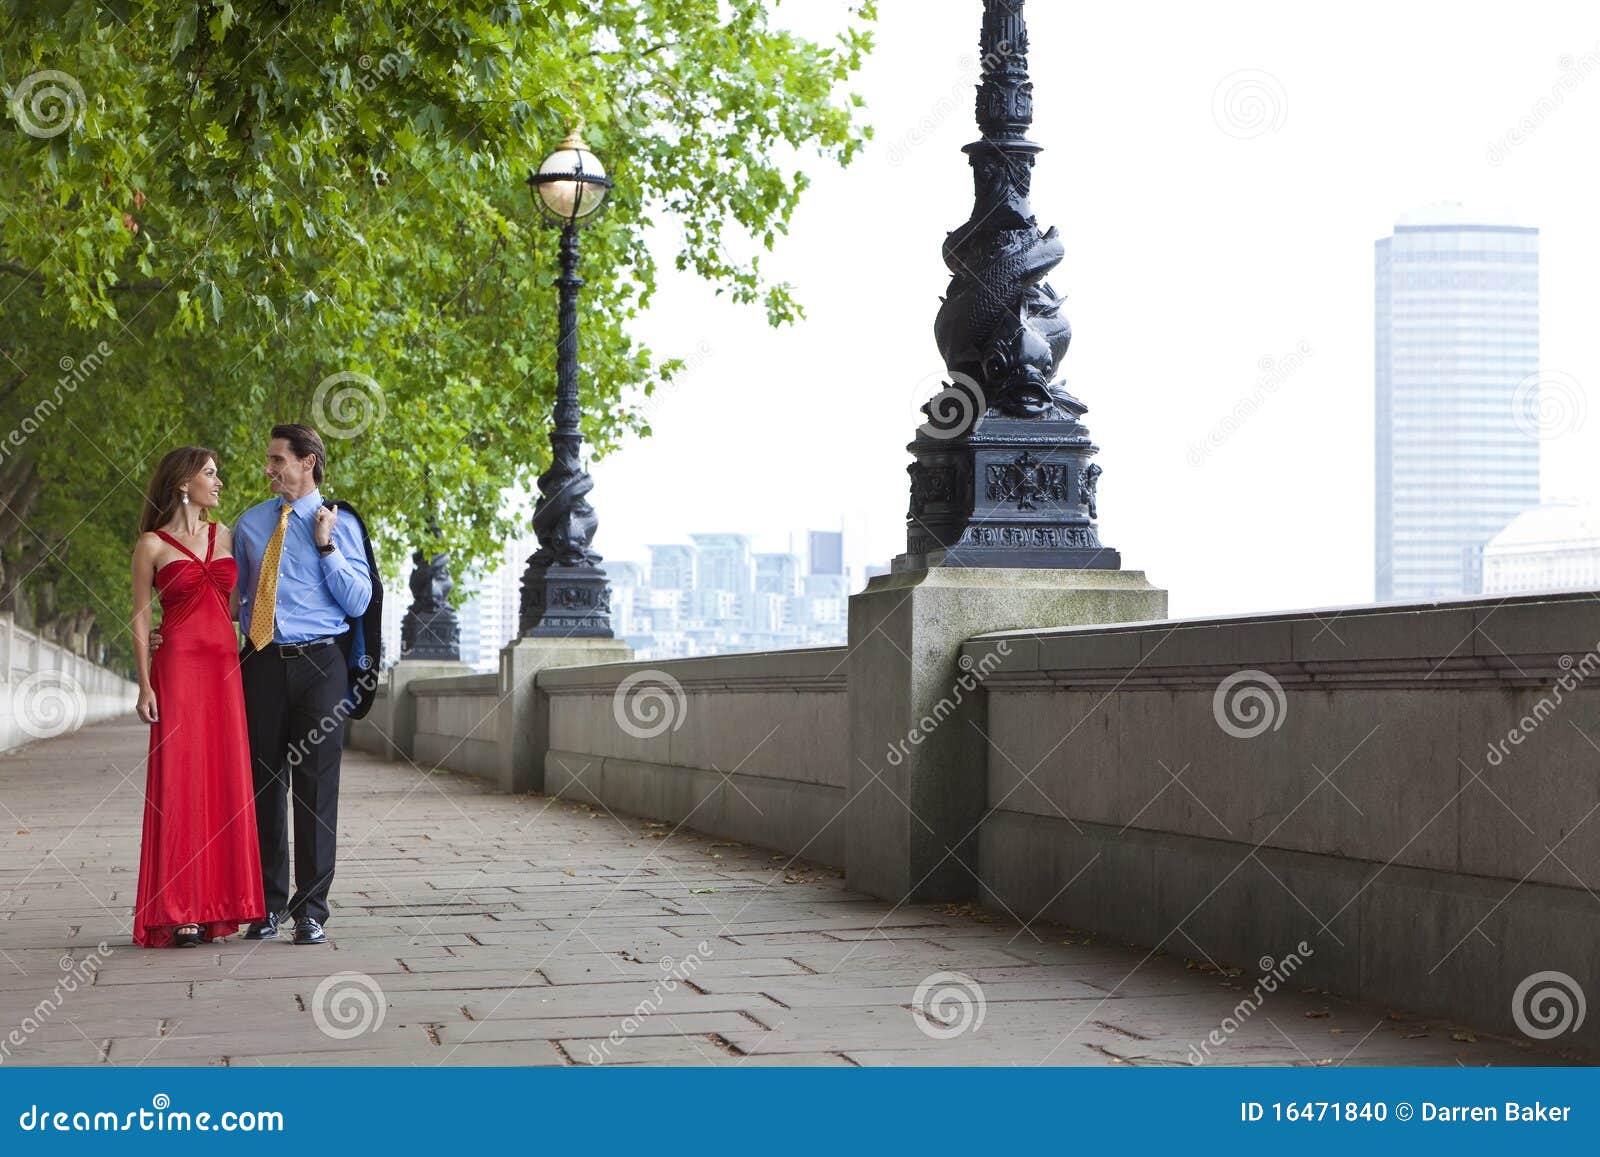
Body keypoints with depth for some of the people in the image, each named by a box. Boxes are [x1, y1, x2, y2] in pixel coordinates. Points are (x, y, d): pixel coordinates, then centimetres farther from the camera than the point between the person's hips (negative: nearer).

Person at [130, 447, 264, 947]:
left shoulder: (223, 535, 16)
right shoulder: (152, 544, 1)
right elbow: (140, 617, 0)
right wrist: (145, 685, -7)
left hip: (225, 667, 5)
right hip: (179, 667, -5)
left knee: (224, 783, 2)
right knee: (180, 784, -6)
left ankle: (215, 905, 7)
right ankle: (178, 912, -3)